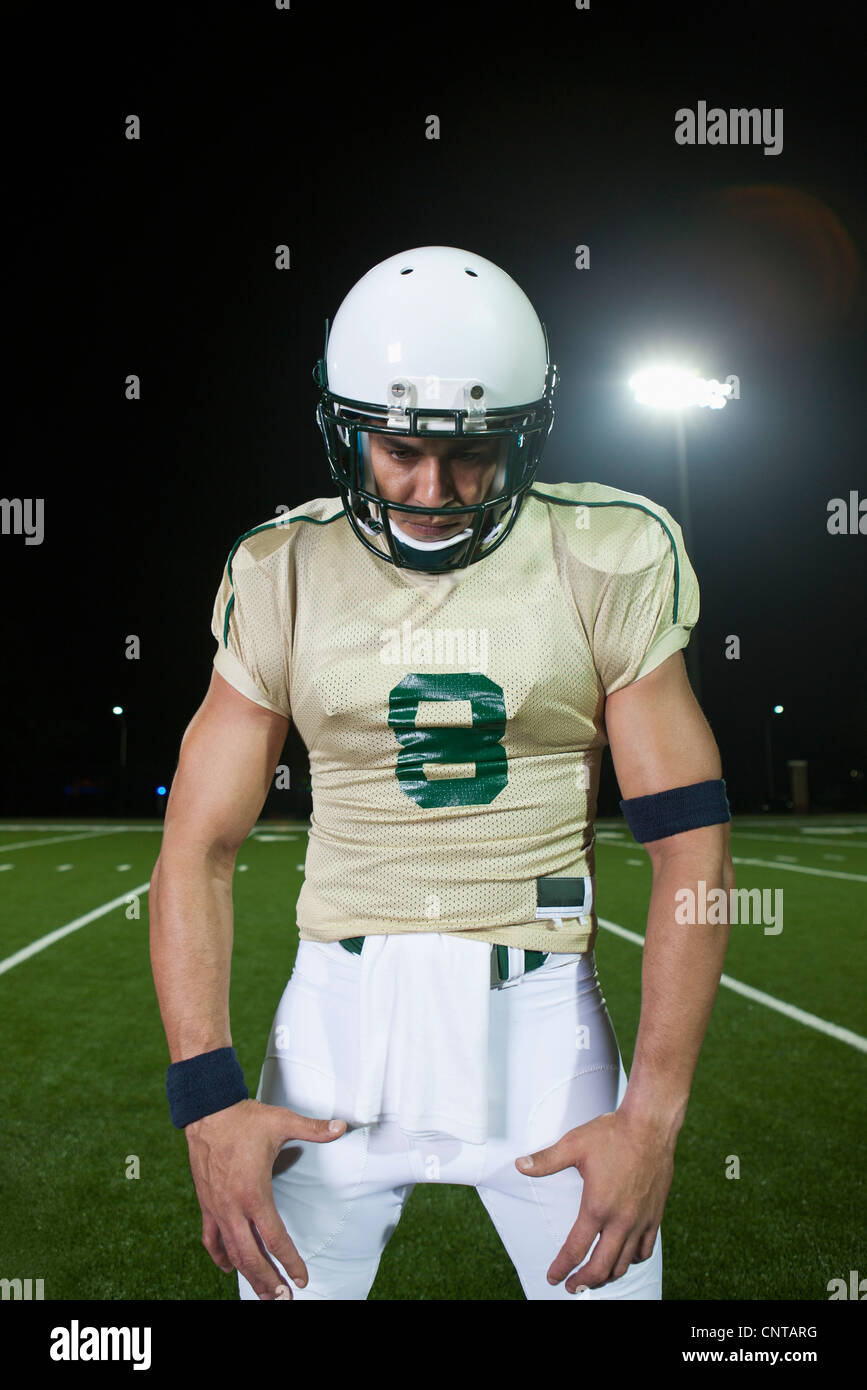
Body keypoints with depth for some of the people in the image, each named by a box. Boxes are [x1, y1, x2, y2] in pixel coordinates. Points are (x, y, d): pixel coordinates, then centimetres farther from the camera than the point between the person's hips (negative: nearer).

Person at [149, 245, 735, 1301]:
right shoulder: (288, 578, 1)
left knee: (608, 1277, 6)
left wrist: (654, 1115, -10)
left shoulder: (604, 566, -3)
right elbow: (197, 850, 1)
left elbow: (692, 855, -4)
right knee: (284, 1282, 6)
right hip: (344, 1010, 1)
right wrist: (207, 1097, -9)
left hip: (537, 1013, 0)